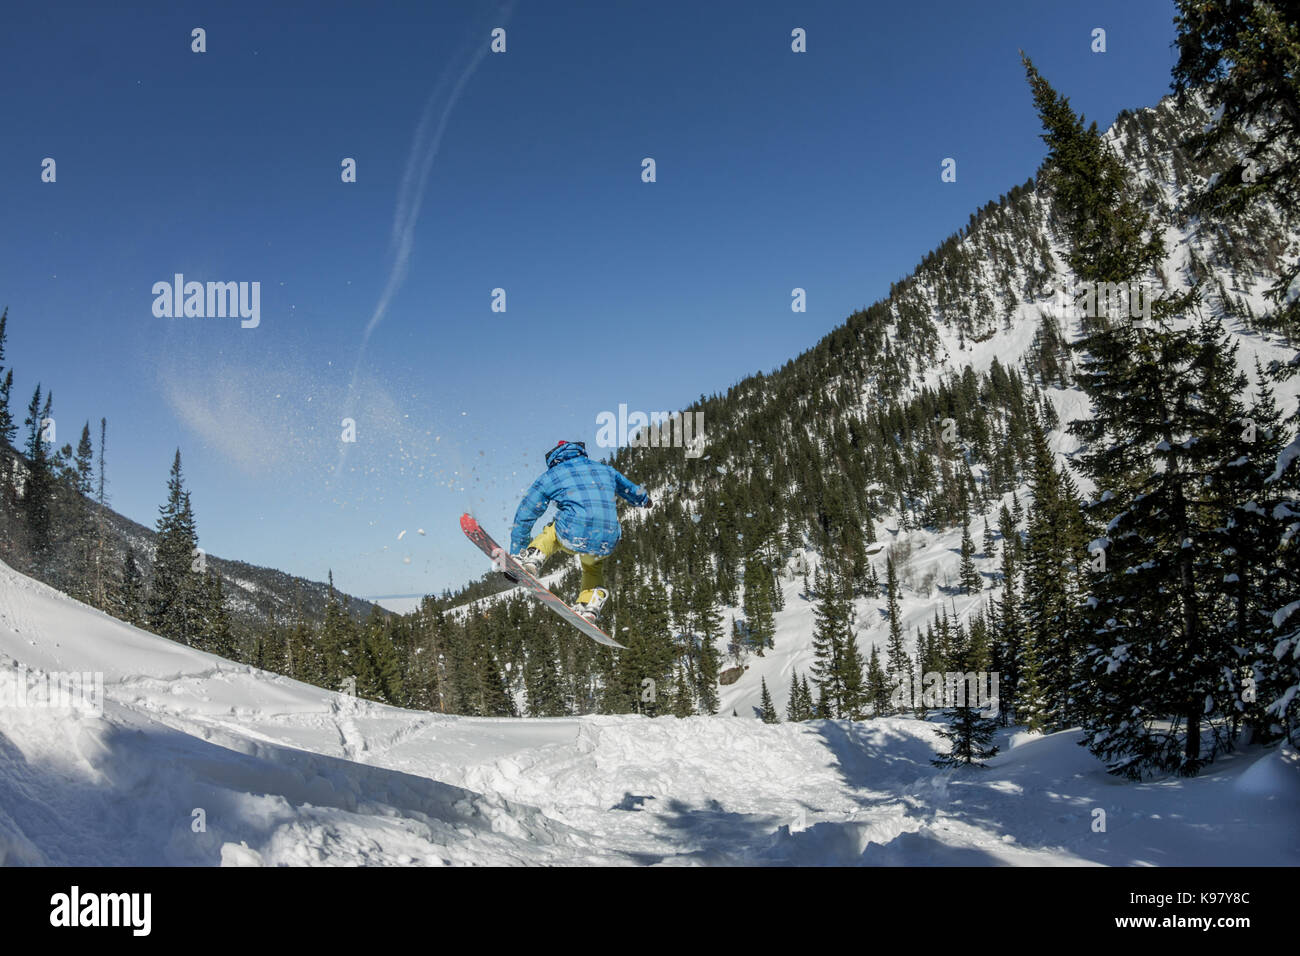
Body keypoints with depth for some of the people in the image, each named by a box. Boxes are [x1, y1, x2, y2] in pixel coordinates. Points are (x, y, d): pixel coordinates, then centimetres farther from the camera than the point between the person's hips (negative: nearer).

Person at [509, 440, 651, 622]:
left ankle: (532, 559, 9)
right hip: (606, 545, 3)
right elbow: (629, 489, 44)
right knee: (593, 565, 36)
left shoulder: (550, 477, 15)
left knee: (552, 532, 32)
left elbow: (524, 516, 20)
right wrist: (643, 499, 67)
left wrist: (514, 553, 29)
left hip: (574, 536, -3)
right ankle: (589, 606, 17)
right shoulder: (604, 469, 24)